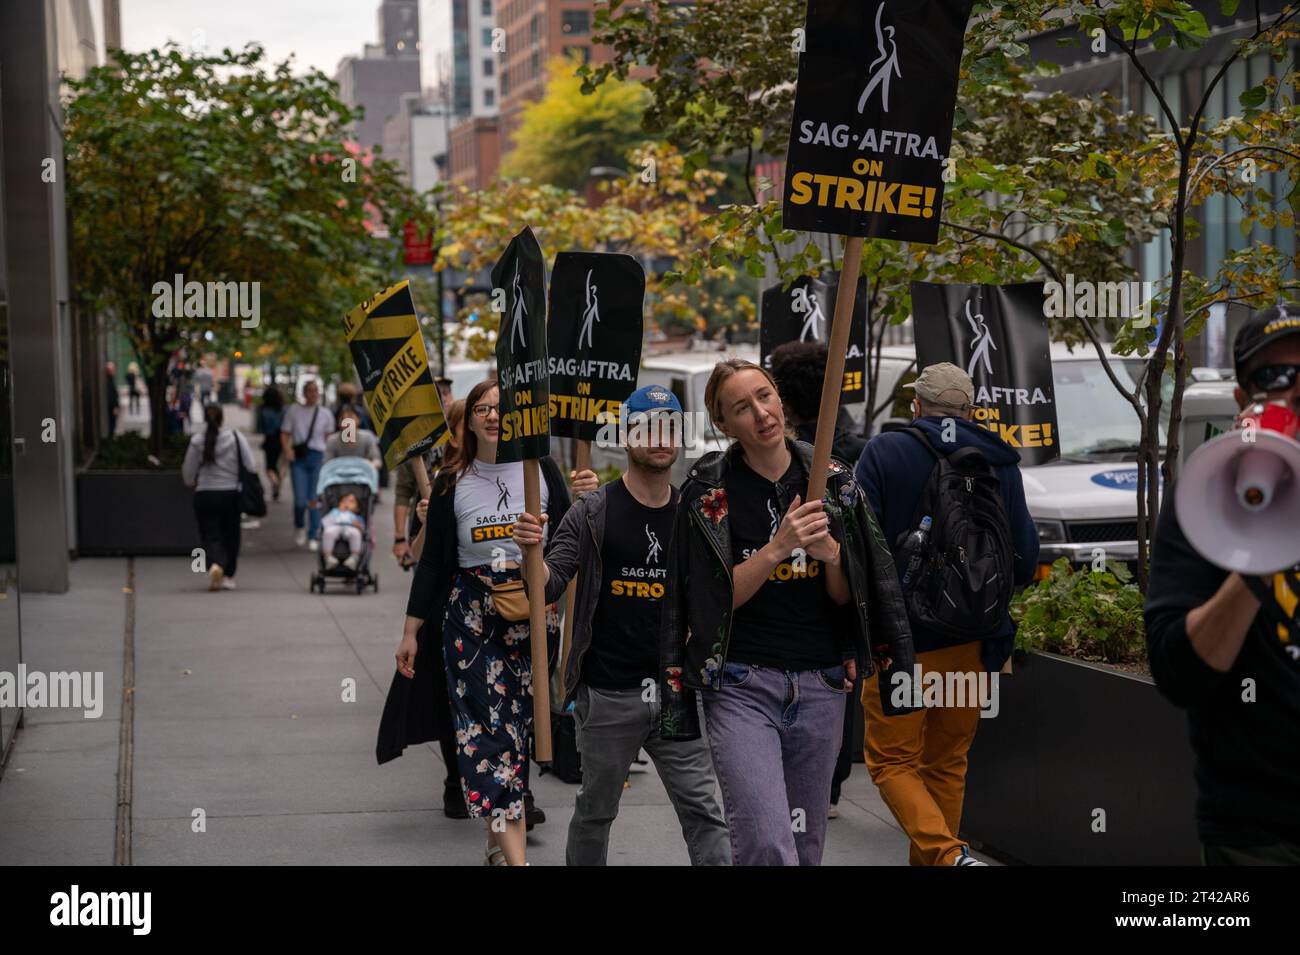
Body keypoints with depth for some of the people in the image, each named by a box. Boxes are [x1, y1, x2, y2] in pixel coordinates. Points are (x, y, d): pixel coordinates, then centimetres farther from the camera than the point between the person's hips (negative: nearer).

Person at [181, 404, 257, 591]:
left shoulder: (197, 441, -4)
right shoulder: (235, 437, -4)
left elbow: (188, 474, 3)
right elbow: (250, 466, -6)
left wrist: (193, 484, 24)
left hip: (205, 496, -1)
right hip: (231, 494, 1)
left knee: (210, 536, 1)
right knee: (230, 536, 15)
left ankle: (215, 565, -27)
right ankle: (228, 576, 18)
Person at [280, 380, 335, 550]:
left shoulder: (325, 413, 8)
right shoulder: (293, 410, 7)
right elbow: (284, 434, 7)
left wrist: (328, 458, 0)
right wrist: (287, 449, -11)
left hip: (318, 457, 1)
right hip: (298, 458, 0)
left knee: (315, 499, -2)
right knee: (300, 499, -8)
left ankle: (314, 536, 8)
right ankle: (299, 527, 21)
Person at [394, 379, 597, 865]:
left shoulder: (542, 470, 5)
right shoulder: (452, 482, 6)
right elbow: (433, 559, 9)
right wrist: (410, 631, 8)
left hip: (535, 609, 0)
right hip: (471, 615, 0)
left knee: (520, 720, 1)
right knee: (484, 721, -11)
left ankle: (500, 839, 11)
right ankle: (512, 849, -16)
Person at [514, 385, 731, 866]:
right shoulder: (592, 513, -4)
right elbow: (549, 586, -10)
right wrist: (531, 549, -30)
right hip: (609, 695, -2)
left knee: (704, 812, -2)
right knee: (595, 810, 12)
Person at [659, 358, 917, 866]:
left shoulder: (833, 481, 5)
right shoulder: (710, 491, -3)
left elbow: (845, 596, 6)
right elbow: (717, 600, -9)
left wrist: (831, 554, -15)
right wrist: (778, 548, -21)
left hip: (820, 685, 4)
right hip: (741, 686, -4)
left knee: (805, 844, 12)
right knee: (767, 847, -18)